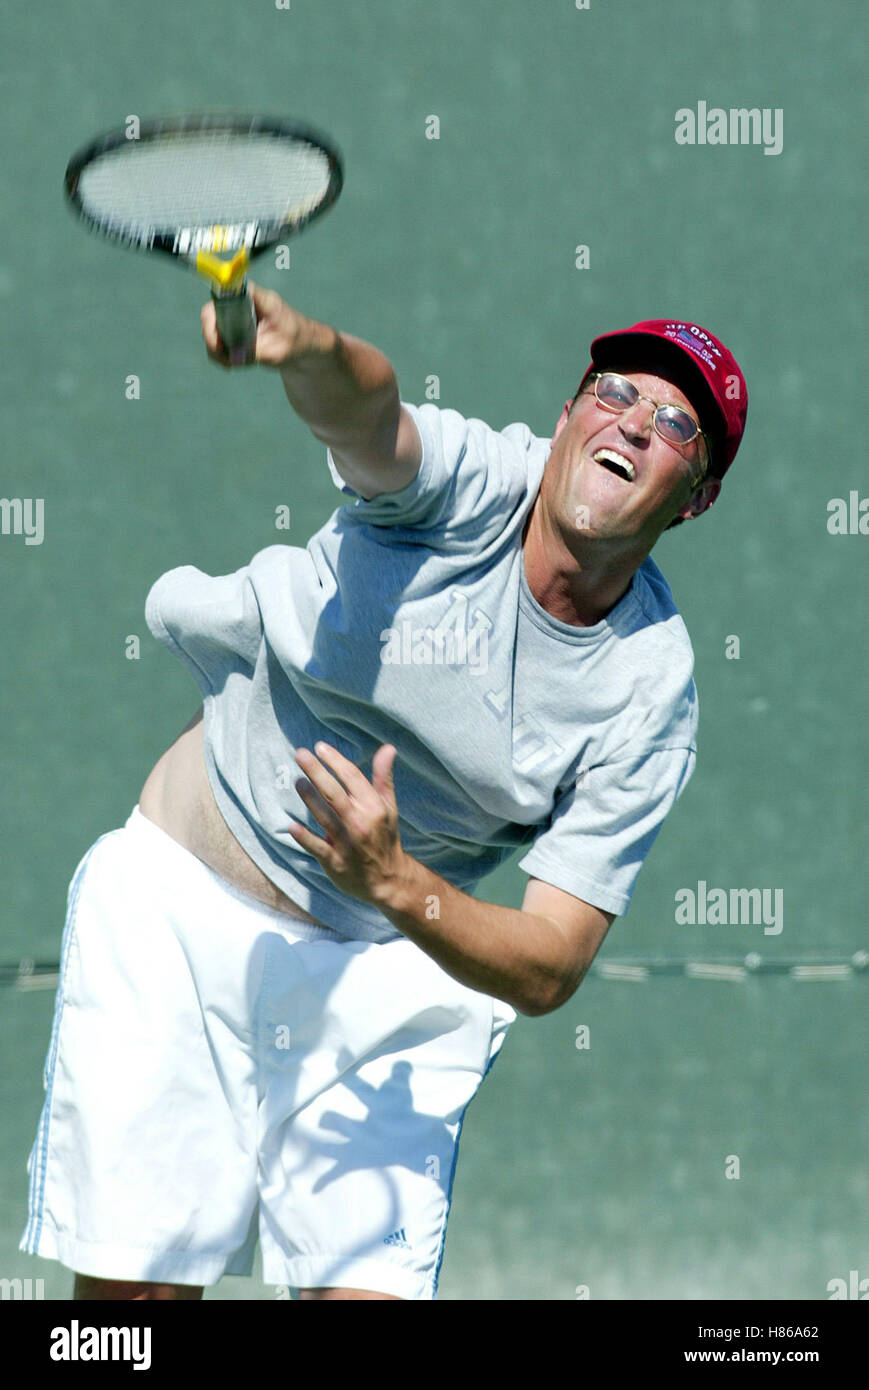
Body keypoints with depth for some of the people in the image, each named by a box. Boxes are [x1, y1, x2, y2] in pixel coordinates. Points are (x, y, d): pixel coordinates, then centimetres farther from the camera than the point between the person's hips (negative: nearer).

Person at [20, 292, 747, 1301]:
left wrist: (396, 884, -32)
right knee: (134, 1283, -7)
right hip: (186, 894, -2)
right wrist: (304, 347, -64)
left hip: (393, 969, 2)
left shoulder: (651, 694, -11)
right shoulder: (470, 481, -15)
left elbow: (549, 969, -14)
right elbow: (365, 412, -41)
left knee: (369, 1287, -12)